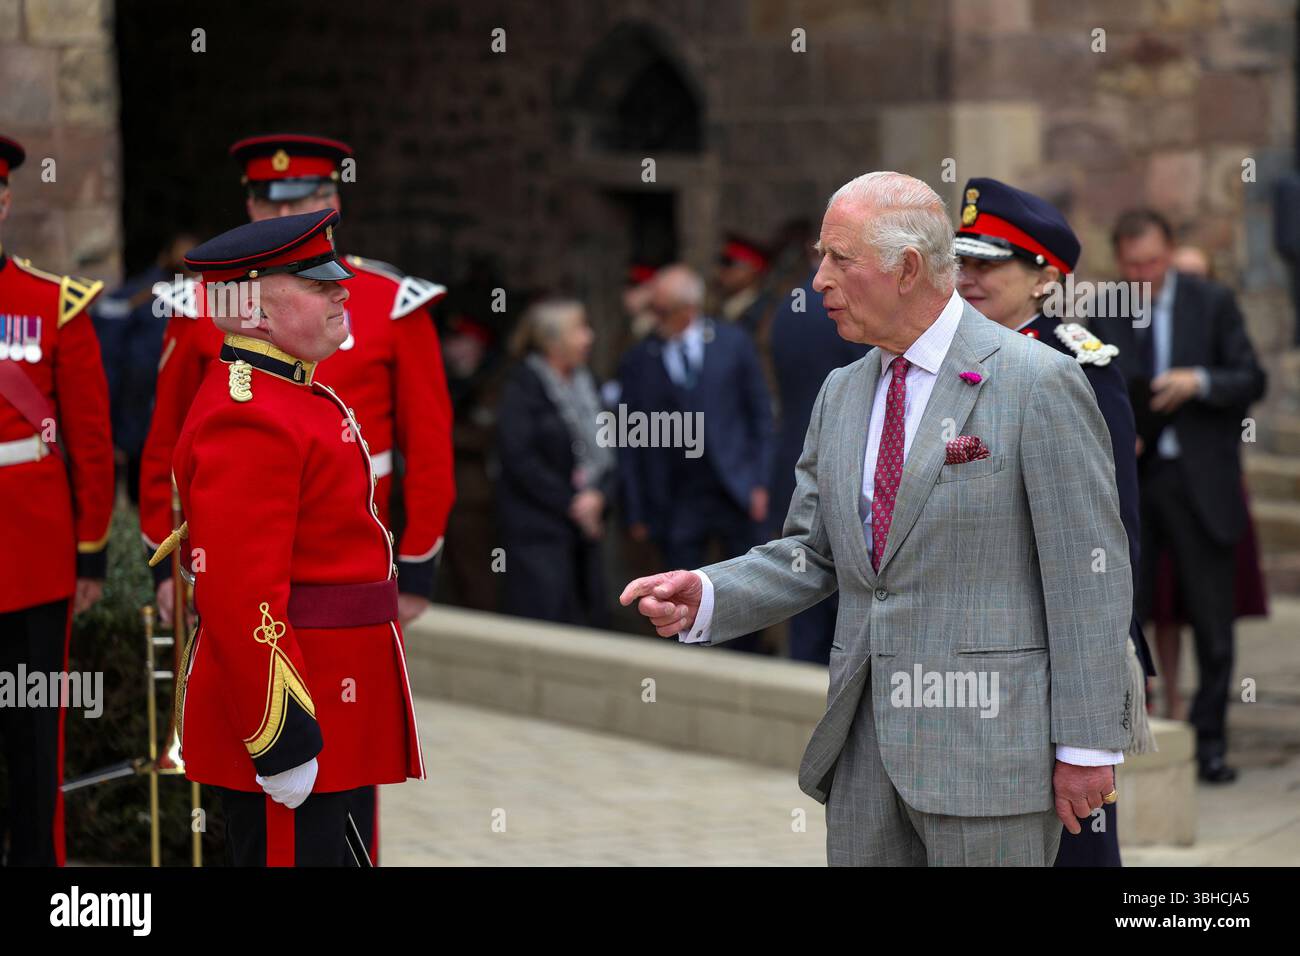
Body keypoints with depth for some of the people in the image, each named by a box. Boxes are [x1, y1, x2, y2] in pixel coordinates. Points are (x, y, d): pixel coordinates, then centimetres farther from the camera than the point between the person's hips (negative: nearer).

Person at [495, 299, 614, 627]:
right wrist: (570, 503, -11)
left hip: (584, 528, 7)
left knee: (592, 621, 4)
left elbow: (602, 449, 12)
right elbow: (519, 459, -14)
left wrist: (598, 495, -7)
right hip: (538, 529, -7)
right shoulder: (523, 386, -9)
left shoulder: (584, 382, 11)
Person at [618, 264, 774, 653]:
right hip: (678, 502, 0)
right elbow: (629, 442, 4)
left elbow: (760, 414, 6)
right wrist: (636, 512, 1)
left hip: (736, 492, 0)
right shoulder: (637, 362, 1)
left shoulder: (733, 343, 2)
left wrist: (760, 482, -2)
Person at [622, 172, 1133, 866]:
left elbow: (1091, 578, -10)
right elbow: (812, 553, 16)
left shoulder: (1039, 384, -8)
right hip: (864, 739, 7)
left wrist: (1088, 748, -12)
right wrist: (706, 596, -4)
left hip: (988, 743, -7)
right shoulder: (842, 394, 14)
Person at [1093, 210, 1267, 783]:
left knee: (1212, 620, 2)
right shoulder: (1102, 313, 7)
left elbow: (1252, 381, -1)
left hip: (1197, 479, -1)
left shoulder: (1212, 304, 2)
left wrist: (1199, 381, -19)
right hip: (1128, 478, 1)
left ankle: (1210, 742, 12)